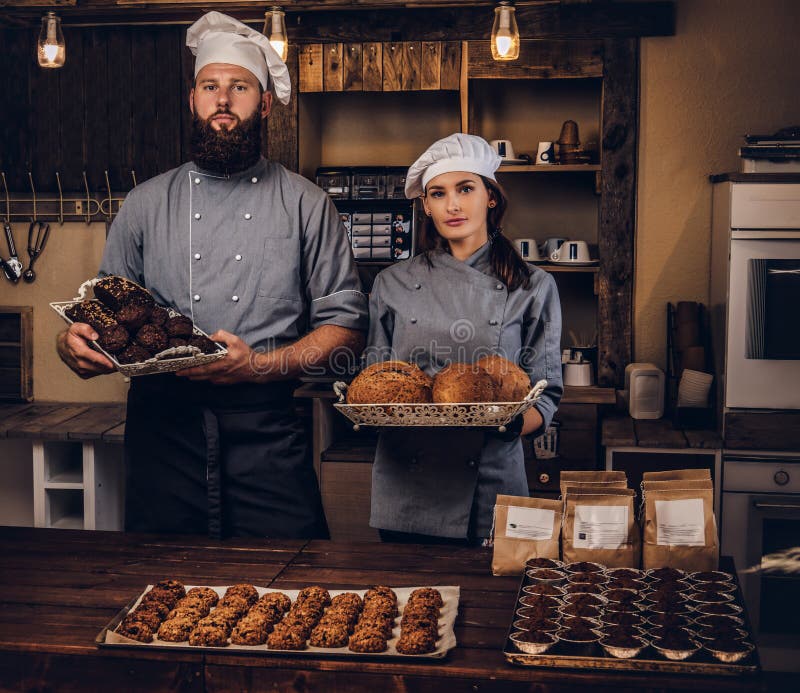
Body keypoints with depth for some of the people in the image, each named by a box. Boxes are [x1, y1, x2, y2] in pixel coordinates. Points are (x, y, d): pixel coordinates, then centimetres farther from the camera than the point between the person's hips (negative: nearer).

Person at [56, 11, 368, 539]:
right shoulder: (146, 203, 13)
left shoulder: (306, 204, 6)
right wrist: (77, 344, -8)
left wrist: (260, 365, -13)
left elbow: (345, 325, 2)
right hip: (161, 432, 2)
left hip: (268, 438, -1)